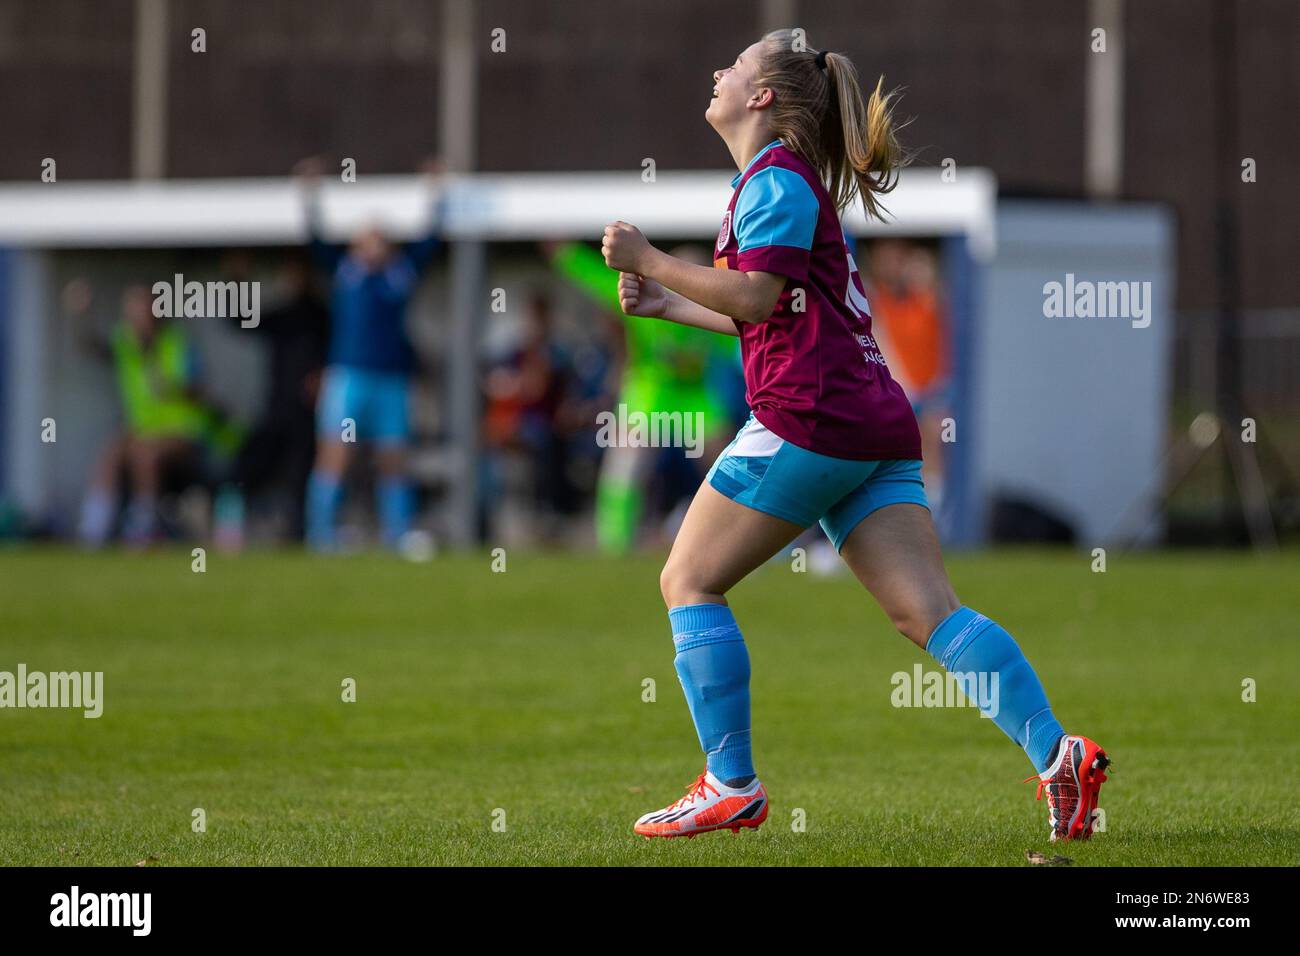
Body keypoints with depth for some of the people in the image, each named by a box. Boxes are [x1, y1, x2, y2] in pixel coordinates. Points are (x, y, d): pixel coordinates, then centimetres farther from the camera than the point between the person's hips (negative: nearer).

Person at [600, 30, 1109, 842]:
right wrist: (669, 305, 31)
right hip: (877, 427, 9)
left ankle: (731, 786, -3)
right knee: (928, 609, -3)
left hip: (809, 416, -9)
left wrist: (649, 261, -9)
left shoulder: (776, 179, -4)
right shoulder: (799, 183, 26)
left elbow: (755, 297, -16)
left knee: (691, 582, 2)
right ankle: (1057, 754, -19)